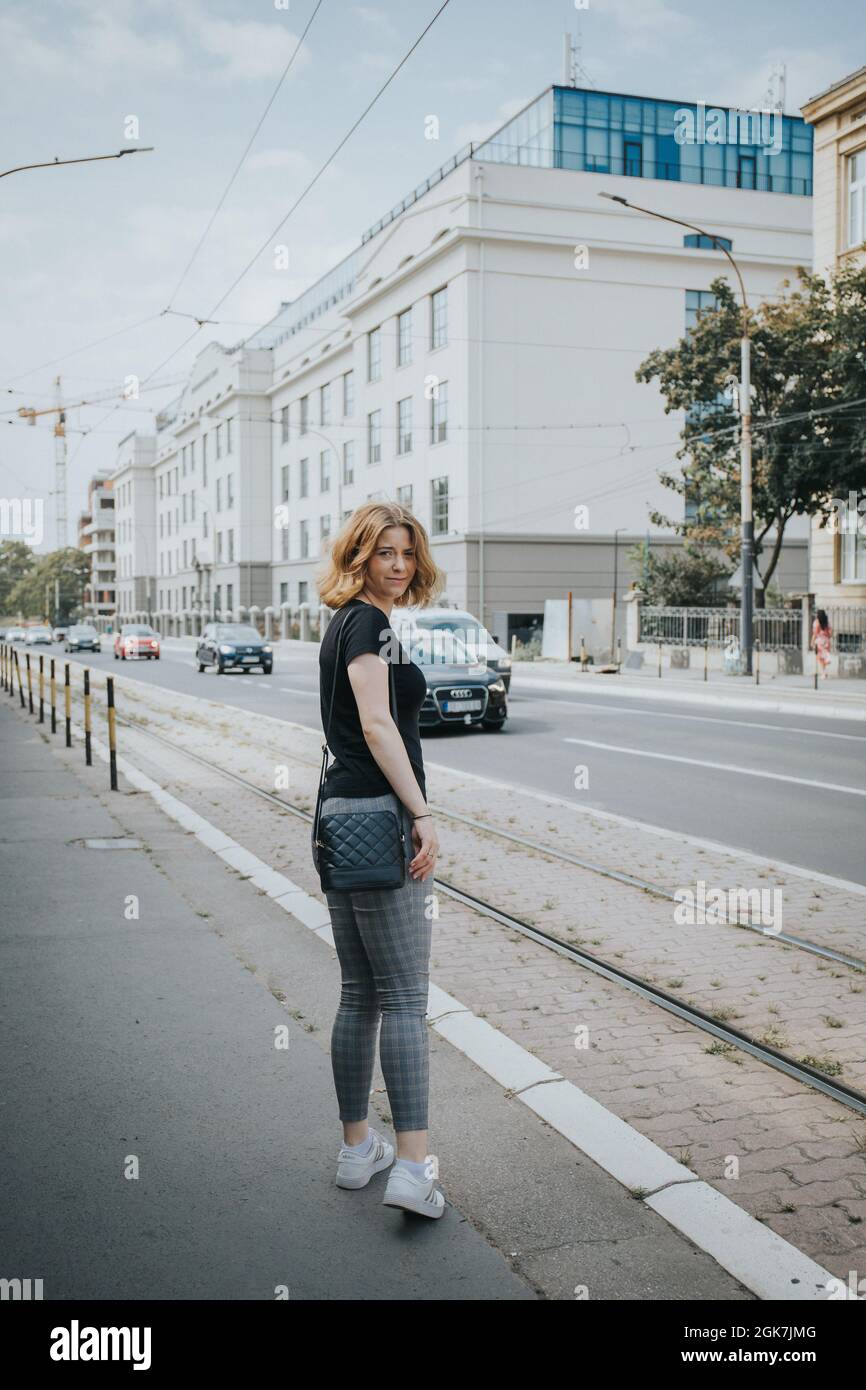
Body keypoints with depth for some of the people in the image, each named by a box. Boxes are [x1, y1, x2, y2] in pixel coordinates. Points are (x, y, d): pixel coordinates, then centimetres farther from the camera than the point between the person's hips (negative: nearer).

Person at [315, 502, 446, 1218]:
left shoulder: (345, 624, 21)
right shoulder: (368, 623, -9)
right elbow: (377, 724, -19)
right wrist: (423, 814, -21)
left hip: (340, 815, 10)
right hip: (379, 817, -10)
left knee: (360, 996, 14)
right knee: (405, 999, -8)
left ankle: (357, 1147, 23)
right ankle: (412, 1166, -7)